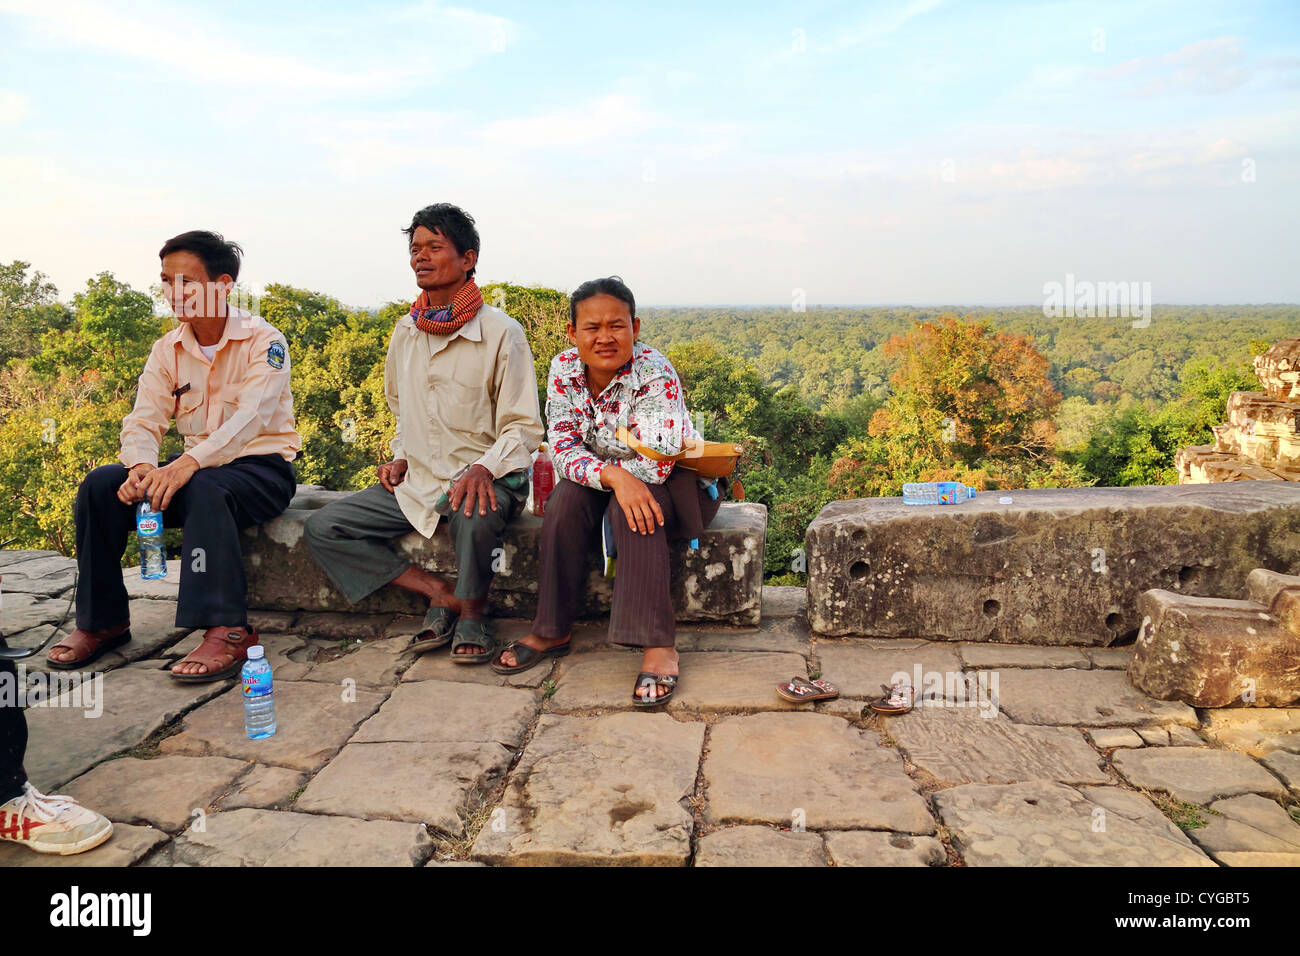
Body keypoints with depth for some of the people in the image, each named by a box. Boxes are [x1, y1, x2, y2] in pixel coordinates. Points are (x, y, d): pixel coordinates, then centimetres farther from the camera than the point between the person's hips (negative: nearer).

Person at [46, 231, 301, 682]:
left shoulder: (263, 341, -11)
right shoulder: (167, 350, 7)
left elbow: (253, 414, -26)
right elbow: (143, 419, -2)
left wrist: (189, 463, -41)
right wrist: (141, 466, -26)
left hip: (261, 469, -6)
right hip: (196, 469, 6)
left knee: (203, 488, -38)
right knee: (101, 485, -15)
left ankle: (228, 631, -39)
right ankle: (102, 620, -2)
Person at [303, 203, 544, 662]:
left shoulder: (501, 333, -8)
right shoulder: (405, 332, 12)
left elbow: (523, 427, -8)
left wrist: (483, 468, -26)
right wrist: (401, 457, 8)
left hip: (486, 479, -6)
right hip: (417, 482, 7)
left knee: (474, 513, -42)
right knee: (322, 528, -7)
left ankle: (472, 611, -11)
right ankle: (441, 596, -8)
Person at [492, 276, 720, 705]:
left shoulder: (655, 376, -25)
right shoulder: (564, 371, -9)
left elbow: (653, 464, -33)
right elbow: (563, 451, -15)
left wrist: (590, 464, -20)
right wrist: (612, 475, -35)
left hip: (676, 483, -4)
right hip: (600, 482, 5)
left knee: (631, 507, -34)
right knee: (565, 499, -24)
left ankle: (657, 646, -34)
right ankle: (552, 632, -12)